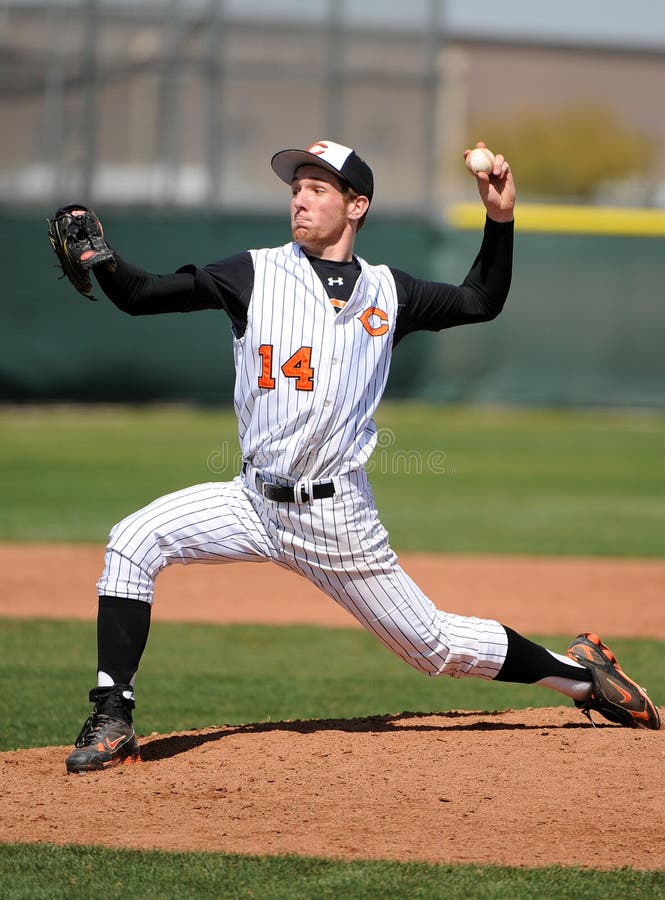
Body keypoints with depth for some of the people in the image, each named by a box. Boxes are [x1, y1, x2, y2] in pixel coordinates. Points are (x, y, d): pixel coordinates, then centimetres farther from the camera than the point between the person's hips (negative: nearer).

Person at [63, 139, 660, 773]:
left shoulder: (387, 293, 8)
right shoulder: (256, 275, 3)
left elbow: (481, 302, 19)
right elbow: (142, 295, -3)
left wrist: (500, 218, 6)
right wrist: (98, 258, -23)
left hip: (337, 516, 0)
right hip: (253, 503, 0)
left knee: (432, 646, 5)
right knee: (133, 542, -22)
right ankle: (112, 723, -17)